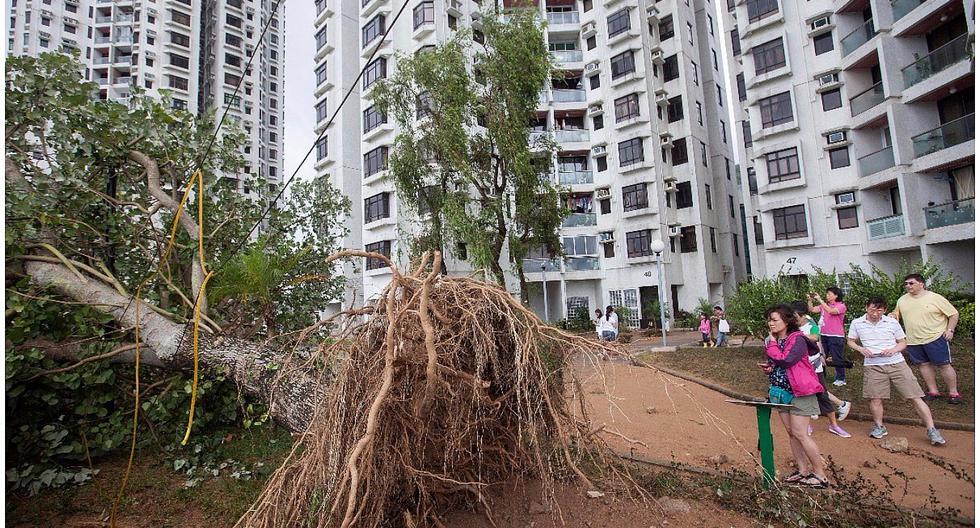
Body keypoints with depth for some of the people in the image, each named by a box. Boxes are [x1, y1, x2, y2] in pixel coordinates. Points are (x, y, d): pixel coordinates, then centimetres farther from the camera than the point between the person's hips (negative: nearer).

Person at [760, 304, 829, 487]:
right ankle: (803, 471, 21)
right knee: (791, 432, 11)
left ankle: (820, 475, 8)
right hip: (782, 391, 8)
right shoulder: (772, 340, 6)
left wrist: (773, 343, -19)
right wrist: (769, 367, -3)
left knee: (799, 433, -6)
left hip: (800, 392, -8)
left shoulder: (797, 339, -17)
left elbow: (785, 361, -28)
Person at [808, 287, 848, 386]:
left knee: (837, 358, 3)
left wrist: (820, 300, -25)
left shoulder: (841, 306, -7)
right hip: (823, 335, 6)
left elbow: (830, 311, -25)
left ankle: (841, 378, 16)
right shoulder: (824, 305, 9)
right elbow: (812, 310, 3)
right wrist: (810, 300, -10)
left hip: (836, 336, -6)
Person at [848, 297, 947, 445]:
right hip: (873, 365, 0)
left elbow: (903, 343, 10)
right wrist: (861, 349, -8)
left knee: (915, 397, 0)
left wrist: (894, 349, -11)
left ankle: (931, 430, 14)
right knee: (874, 398, 1)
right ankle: (879, 427, 20)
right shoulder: (856, 323, 1)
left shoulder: (892, 322, 1)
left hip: (897, 363, 0)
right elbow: (850, 341, 11)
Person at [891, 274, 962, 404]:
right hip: (913, 340, 4)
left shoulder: (935, 298, -6)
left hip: (935, 338, -4)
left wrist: (950, 330, -9)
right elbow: (898, 314, 20)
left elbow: (954, 314, -1)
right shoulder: (902, 300, 7)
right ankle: (933, 391, 20)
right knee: (924, 364, 9)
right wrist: (893, 315, -2)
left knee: (944, 365, 1)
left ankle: (953, 393, 14)